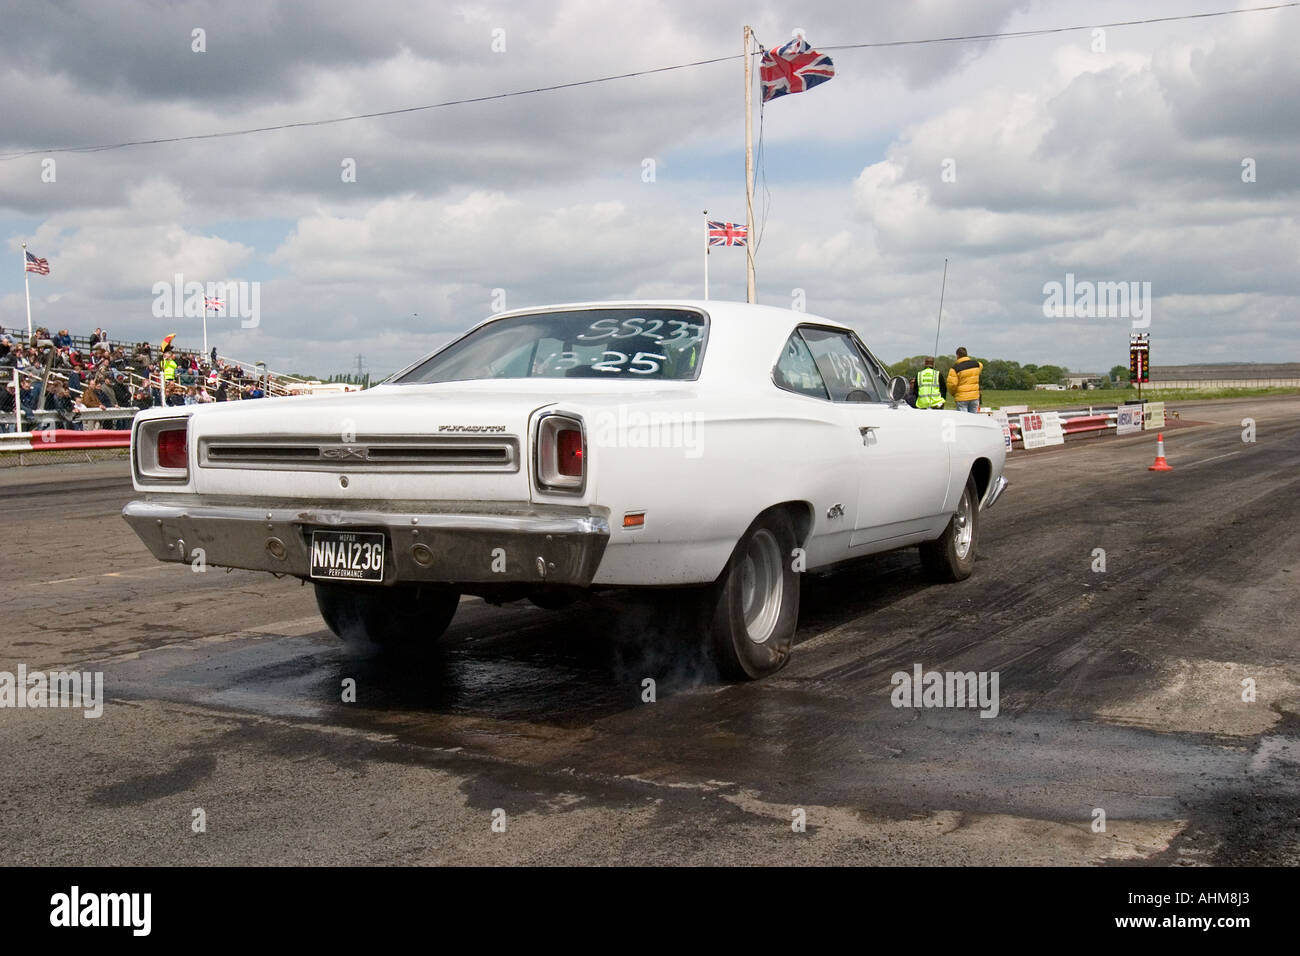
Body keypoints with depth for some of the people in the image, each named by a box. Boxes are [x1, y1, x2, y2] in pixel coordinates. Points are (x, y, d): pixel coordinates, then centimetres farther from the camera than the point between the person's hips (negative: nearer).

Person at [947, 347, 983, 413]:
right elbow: (980, 367, 29)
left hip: (961, 398, -4)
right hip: (974, 396, 4)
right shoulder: (975, 364, 3)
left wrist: (953, 393, 3)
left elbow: (951, 384, -15)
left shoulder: (955, 368, -12)